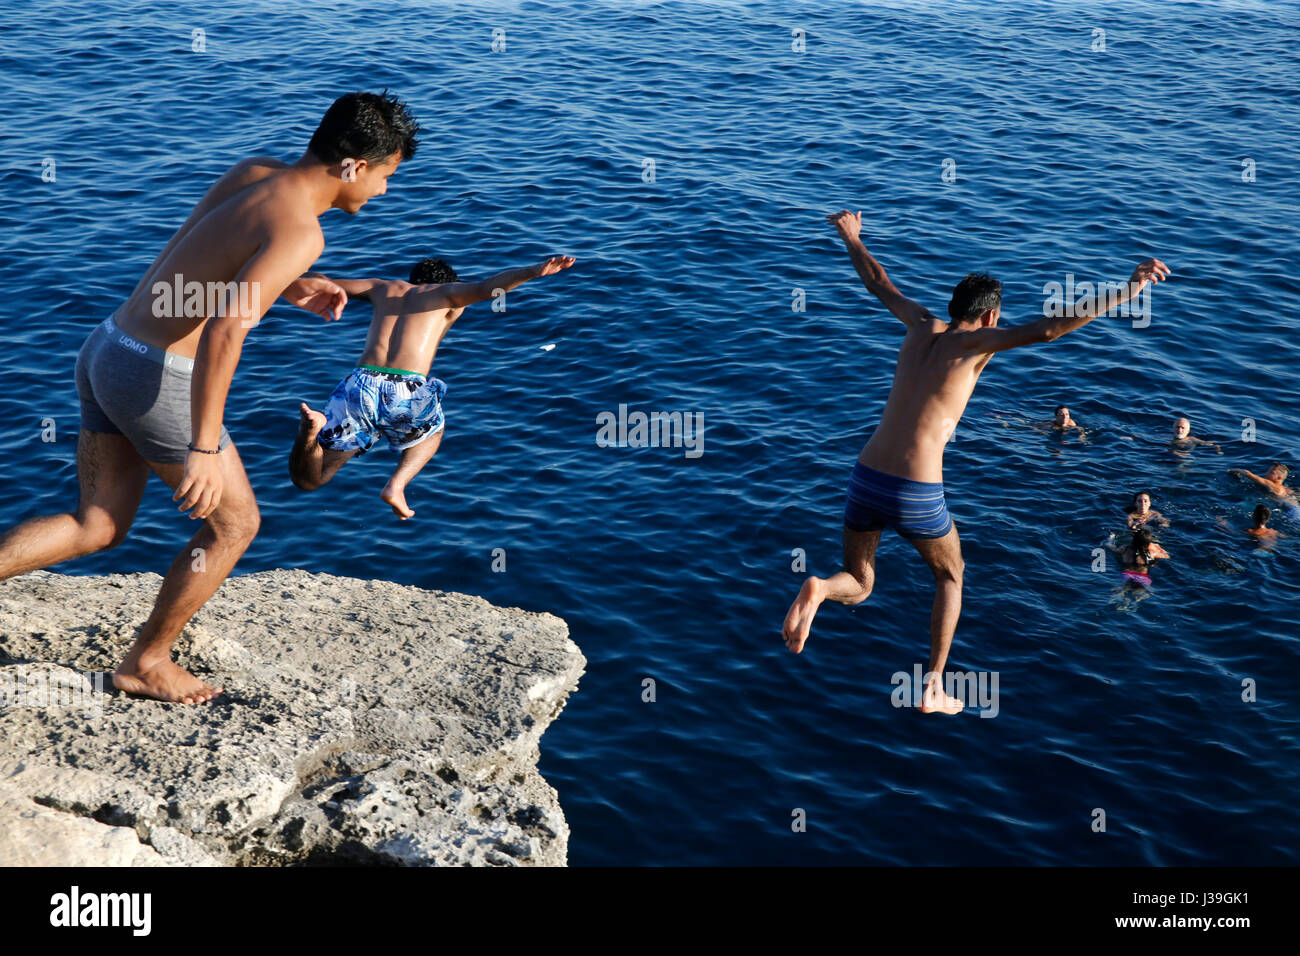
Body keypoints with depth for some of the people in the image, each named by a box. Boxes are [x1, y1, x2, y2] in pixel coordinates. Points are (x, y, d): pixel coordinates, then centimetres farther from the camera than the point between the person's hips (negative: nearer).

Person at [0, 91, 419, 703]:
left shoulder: (252, 171, 7)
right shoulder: (300, 233, -20)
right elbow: (224, 331, -31)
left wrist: (288, 290, 17)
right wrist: (204, 448, -28)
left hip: (106, 349, 9)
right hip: (154, 380, -9)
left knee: (98, 527, 17)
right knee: (234, 523, 11)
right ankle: (146, 663, 23)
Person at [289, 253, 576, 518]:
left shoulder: (387, 288, 29)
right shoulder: (448, 292, 20)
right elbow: (486, 288, -2)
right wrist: (534, 271, -13)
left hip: (360, 386, 2)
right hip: (407, 394, -2)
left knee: (306, 481, 14)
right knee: (433, 431, 37)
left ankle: (313, 426, -20)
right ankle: (397, 484, 7)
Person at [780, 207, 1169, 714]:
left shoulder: (924, 325, 11)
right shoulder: (974, 342, -3)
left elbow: (877, 281, 27)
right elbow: (1050, 328, -16)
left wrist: (851, 238, 46)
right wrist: (1127, 292, -14)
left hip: (865, 482, 4)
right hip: (916, 497, -4)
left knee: (857, 588, 20)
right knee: (950, 576, 25)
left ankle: (818, 589, -18)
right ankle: (934, 687, 19)